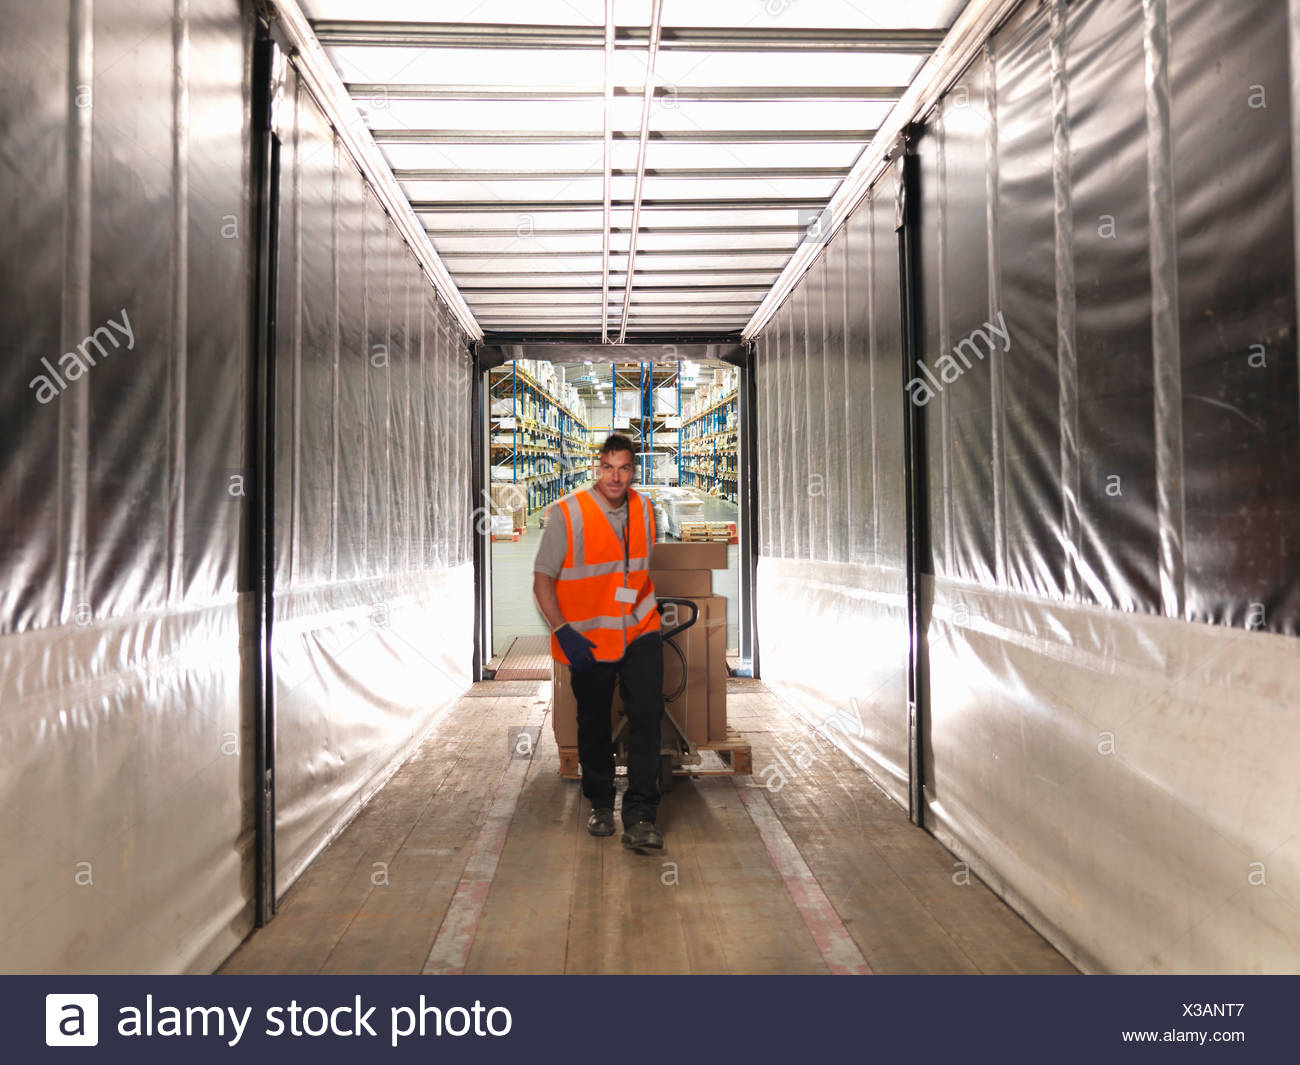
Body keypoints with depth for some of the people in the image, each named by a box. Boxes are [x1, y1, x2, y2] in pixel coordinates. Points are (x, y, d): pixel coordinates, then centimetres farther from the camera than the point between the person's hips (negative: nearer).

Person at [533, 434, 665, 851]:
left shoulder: (643, 509, 2)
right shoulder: (566, 513, -13)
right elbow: (542, 580, -11)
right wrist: (562, 632, -20)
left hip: (640, 630, 3)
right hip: (588, 639, -2)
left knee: (647, 714, -10)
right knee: (593, 724, 11)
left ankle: (640, 816, -2)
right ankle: (600, 804, 33)